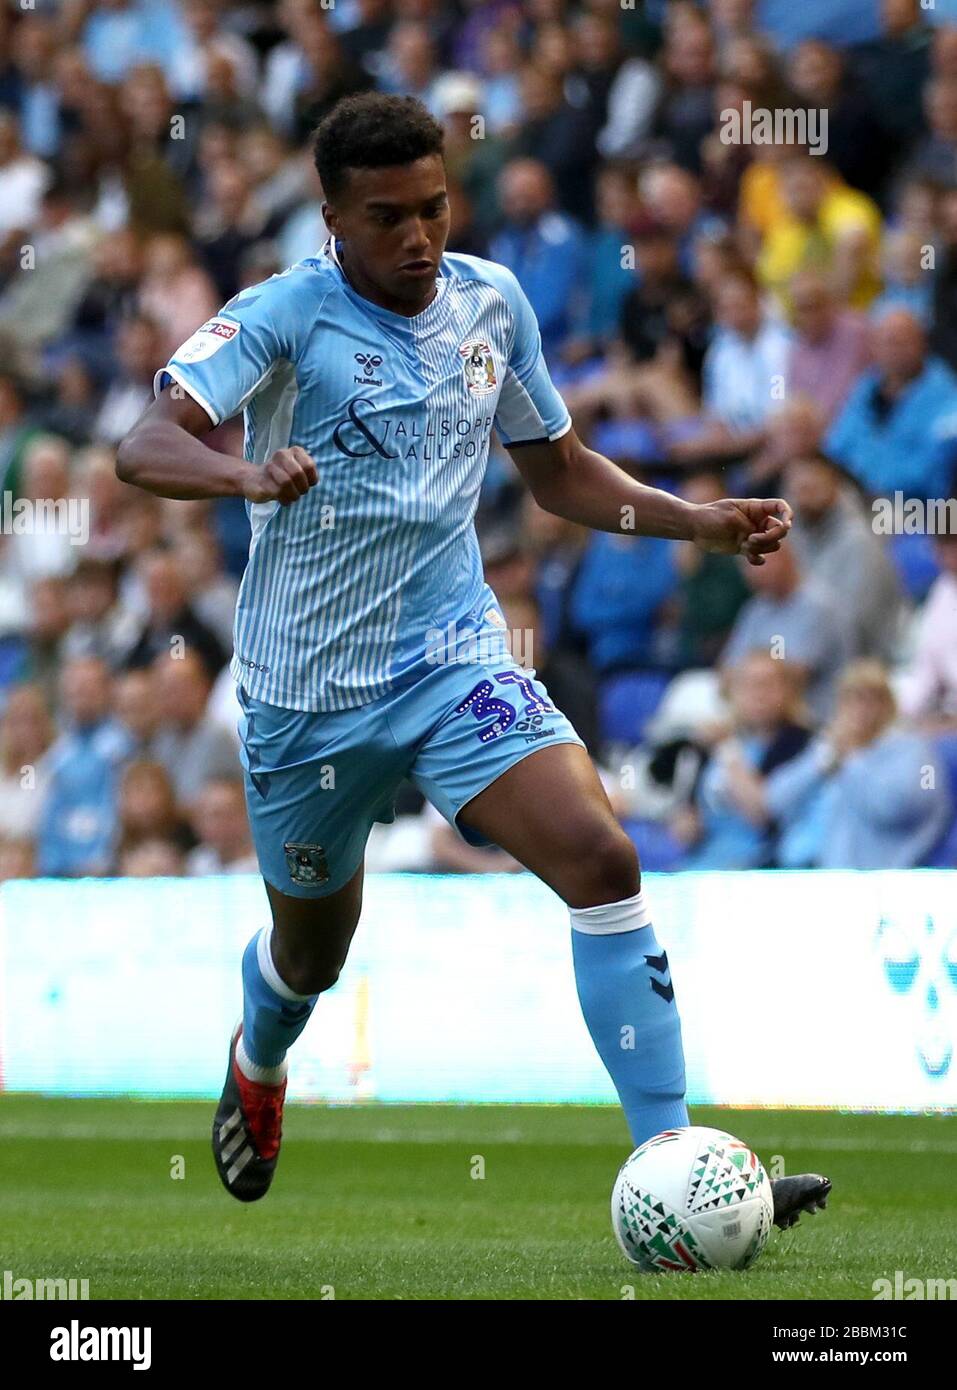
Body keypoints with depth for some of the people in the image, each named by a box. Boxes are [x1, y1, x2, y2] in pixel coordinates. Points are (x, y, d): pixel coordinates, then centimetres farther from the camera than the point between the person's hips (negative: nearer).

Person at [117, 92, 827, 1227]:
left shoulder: (490, 303, 2)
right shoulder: (284, 315, -13)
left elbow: (560, 473, 16)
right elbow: (144, 448, -26)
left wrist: (699, 522, 1)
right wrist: (247, 474, -48)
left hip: (455, 661, 2)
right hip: (310, 688, -2)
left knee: (602, 858, -21)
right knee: (312, 949, 16)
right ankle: (257, 1064, 55)